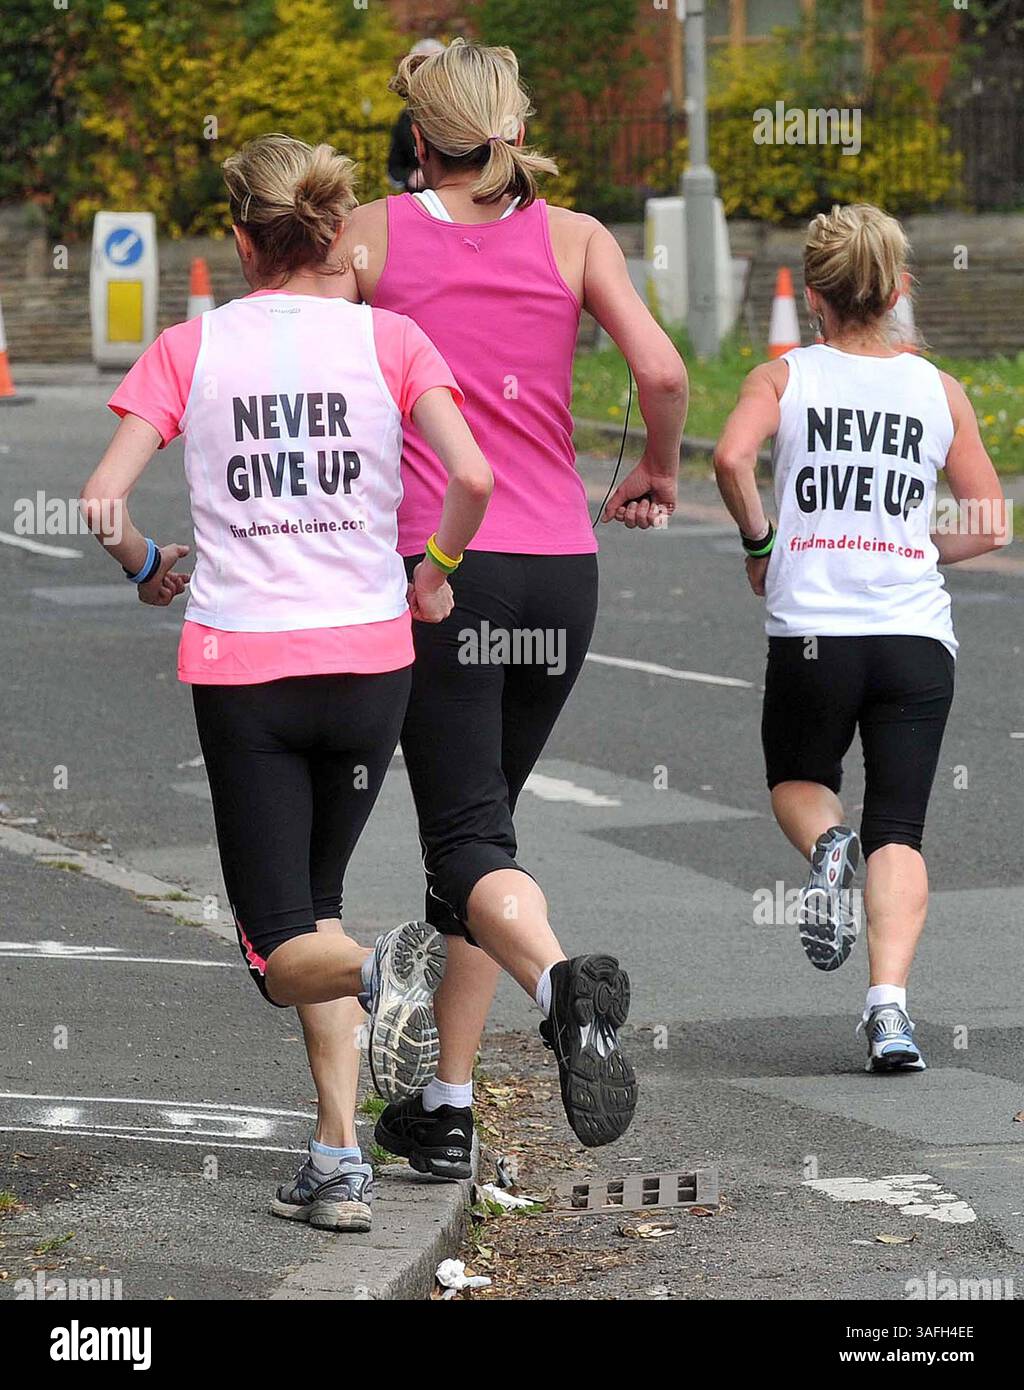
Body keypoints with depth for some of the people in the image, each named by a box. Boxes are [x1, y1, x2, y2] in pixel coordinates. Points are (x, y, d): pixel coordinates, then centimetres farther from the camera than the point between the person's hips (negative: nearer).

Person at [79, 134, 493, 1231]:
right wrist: (434, 571, 6)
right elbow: (471, 476, -12)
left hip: (240, 665, -1)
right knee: (314, 900, 21)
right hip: (367, 655, 2)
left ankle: (380, 969, -32)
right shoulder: (387, 339, 0)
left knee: (284, 954, 4)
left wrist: (149, 570, 14)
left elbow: (101, 501, -6)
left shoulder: (190, 349, 1)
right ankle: (337, 1162, 10)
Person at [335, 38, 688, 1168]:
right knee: (481, 816, 16)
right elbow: (662, 373, -6)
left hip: (442, 563, -3)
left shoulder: (374, 234, 3)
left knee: (467, 838, -7)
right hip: (562, 566, 3)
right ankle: (448, 1106, 16)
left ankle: (563, 981, -39)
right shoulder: (575, 238, 6)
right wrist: (658, 472, 14)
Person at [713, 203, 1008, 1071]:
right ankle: (890, 1001, -18)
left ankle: (827, 846, -10)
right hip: (916, 635, 1)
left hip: (811, 631, -1)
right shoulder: (939, 390, 8)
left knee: (797, 780, 25)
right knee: (899, 831, 2)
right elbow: (991, 525, 7)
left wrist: (759, 543, 0)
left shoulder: (784, 377, 3)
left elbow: (732, 457, -16)